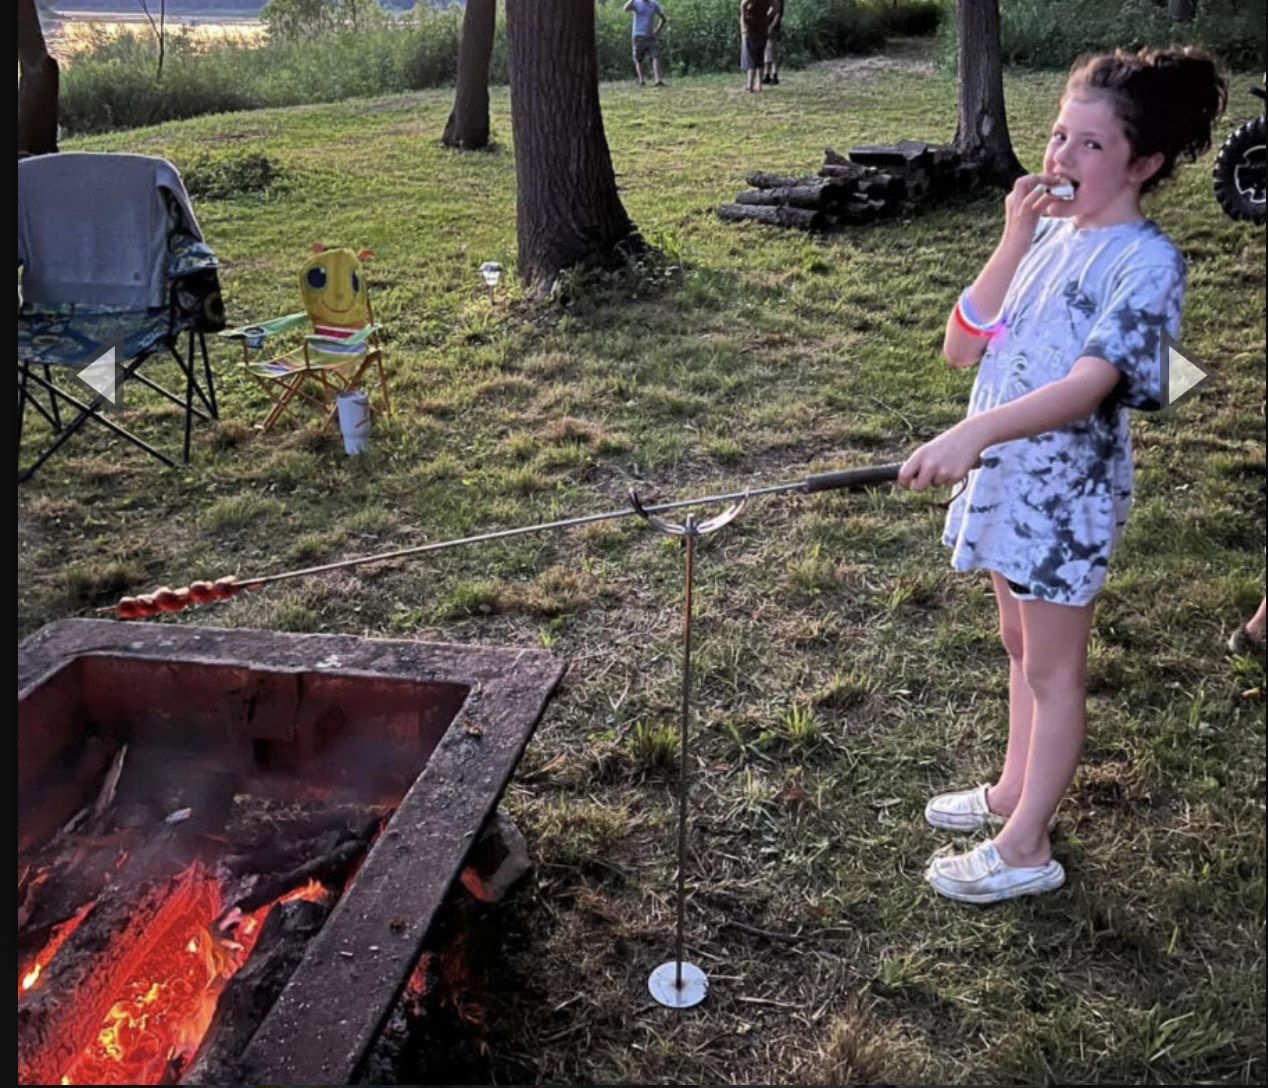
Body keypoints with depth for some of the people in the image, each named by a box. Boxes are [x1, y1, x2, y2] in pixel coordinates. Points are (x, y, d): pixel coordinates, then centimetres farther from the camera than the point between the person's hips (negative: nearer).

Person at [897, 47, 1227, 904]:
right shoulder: (1048, 232, 3)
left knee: (1052, 672, 7)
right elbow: (961, 348, -2)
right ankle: (1014, 791, 41)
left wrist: (973, 430, -46)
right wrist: (1013, 243, -12)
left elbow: (1088, 384, -32)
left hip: (1066, 495, -7)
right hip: (1006, 478, 7)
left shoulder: (1146, 262, -18)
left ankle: (1025, 850, 21)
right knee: (1021, 648, 22)